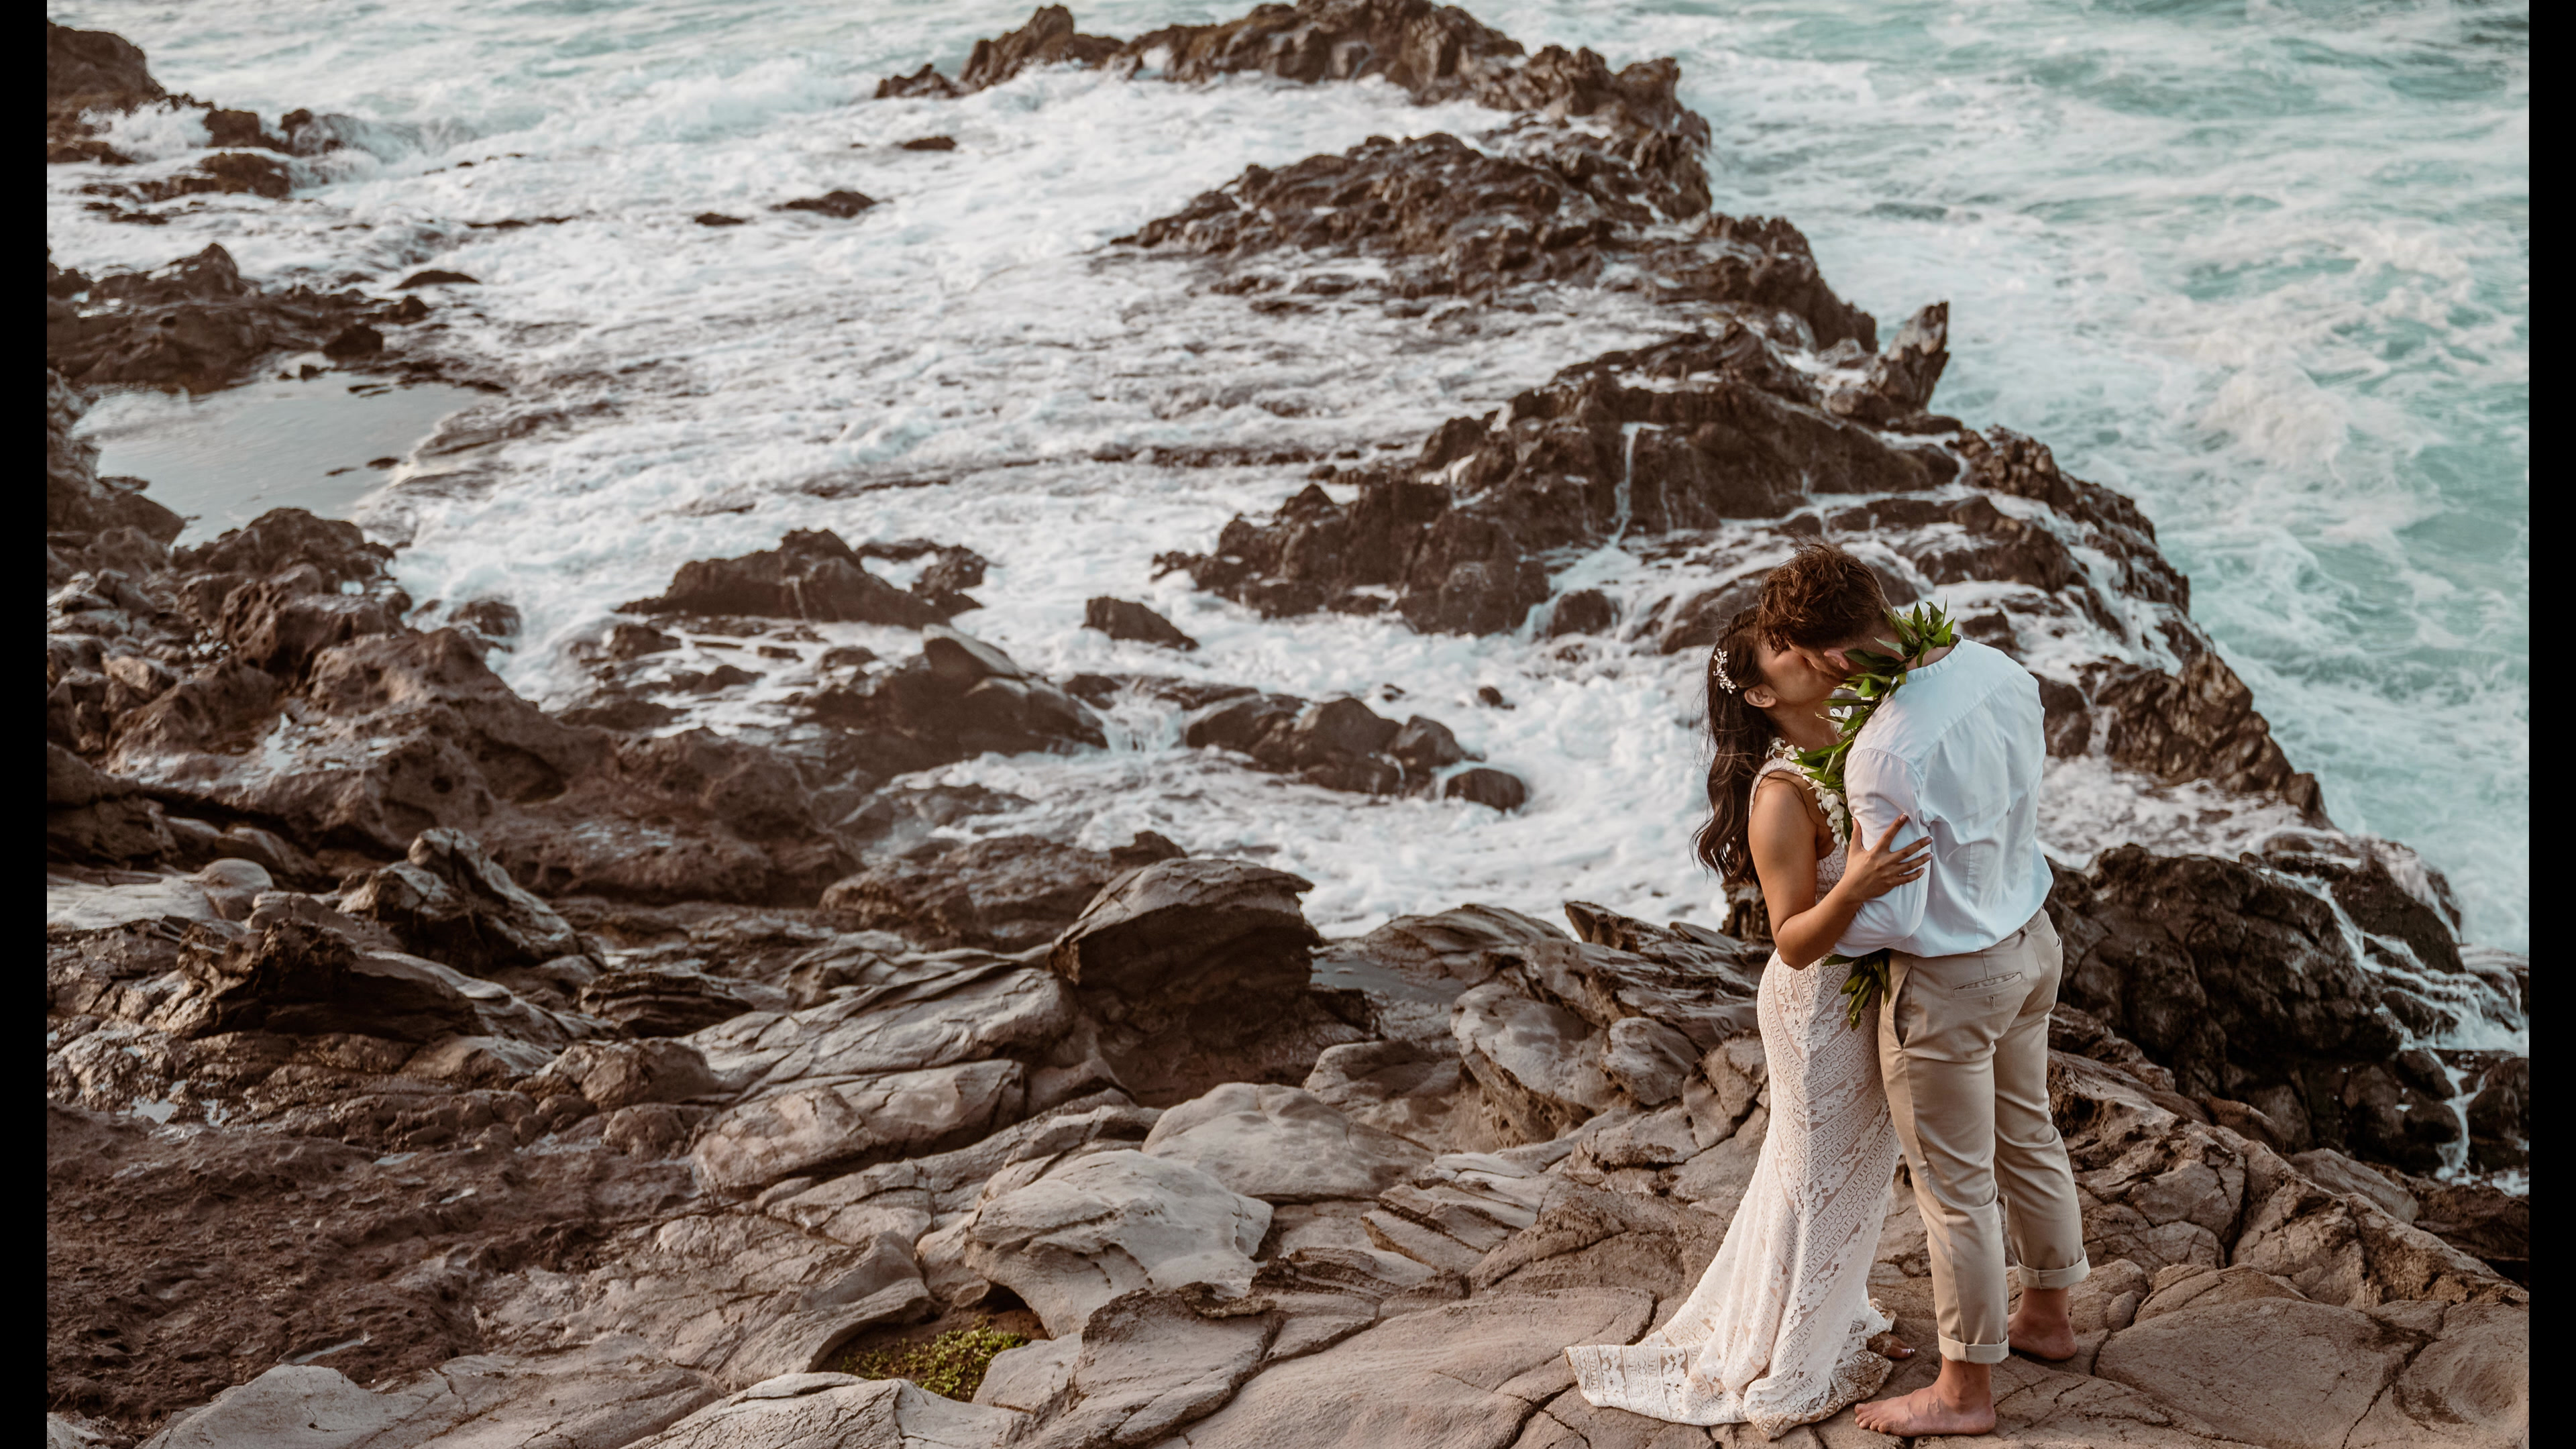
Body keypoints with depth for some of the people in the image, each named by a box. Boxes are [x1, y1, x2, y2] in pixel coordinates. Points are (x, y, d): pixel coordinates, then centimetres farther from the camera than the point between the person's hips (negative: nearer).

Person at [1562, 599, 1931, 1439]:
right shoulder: (1780, 795, -27)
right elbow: (1794, 942, -26)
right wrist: (1851, 892, -44)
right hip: (1823, 1002, -8)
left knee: (1858, 1164, 24)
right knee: (1820, 1174, 9)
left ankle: (1830, 1318, 47)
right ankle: (1781, 1373, 30)